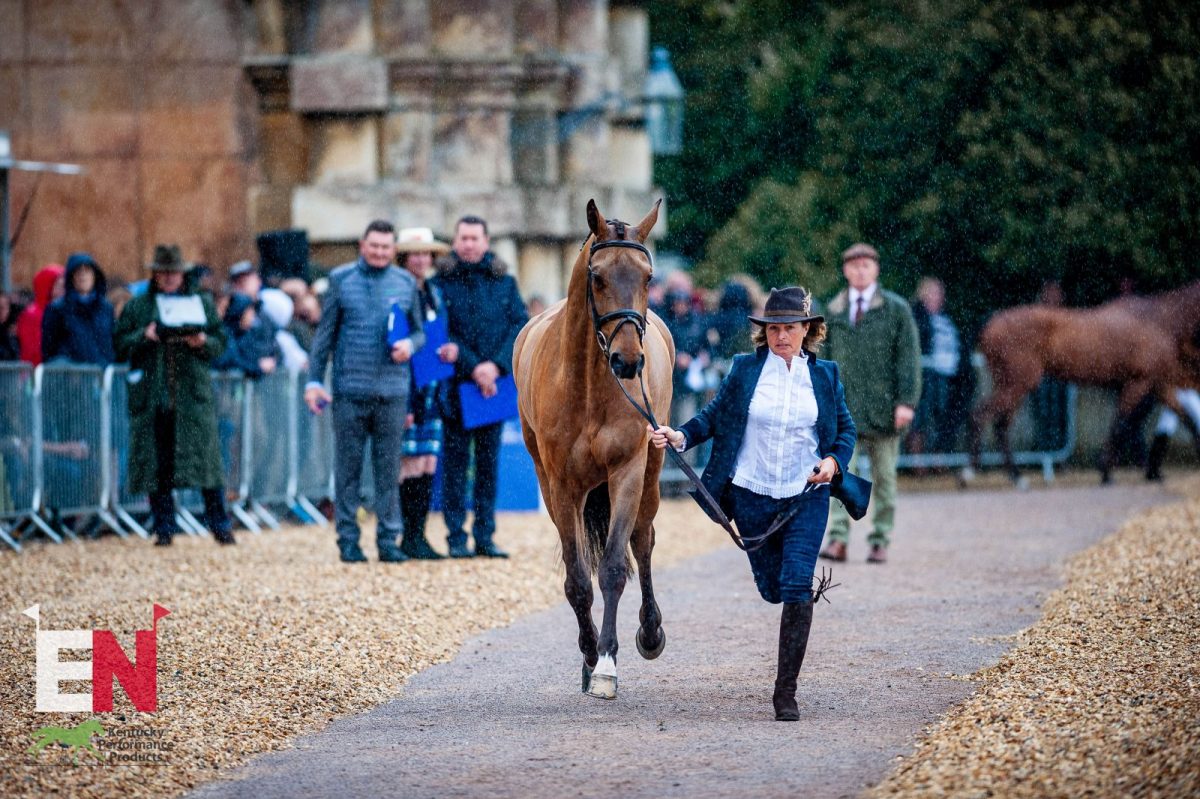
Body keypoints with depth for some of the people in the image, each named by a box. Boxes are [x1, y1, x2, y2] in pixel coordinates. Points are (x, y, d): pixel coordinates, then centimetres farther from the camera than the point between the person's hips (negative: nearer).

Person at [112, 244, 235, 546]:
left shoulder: (202, 304, 12)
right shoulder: (137, 306, 11)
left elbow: (220, 344, 10)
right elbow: (120, 345, 6)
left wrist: (202, 342, -11)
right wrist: (144, 337, -12)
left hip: (193, 394, -1)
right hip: (151, 397, 1)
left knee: (205, 458, -6)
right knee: (156, 463, -1)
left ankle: (219, 524, 0)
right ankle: (164, 527, 6)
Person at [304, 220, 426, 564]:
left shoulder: (406, 283, 10)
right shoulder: (341, 280, 5)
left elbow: (419, 331, 17)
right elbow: (325, 333, 7)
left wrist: (409, 344, -7)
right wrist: (314, 380, 1)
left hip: (392, 391, 1)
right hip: (350, 390, -1)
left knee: (388, 470, 2)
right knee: (348, 468, 1)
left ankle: (389, 539, 7)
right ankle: (348, 540, 7)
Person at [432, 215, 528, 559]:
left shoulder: (504, 282, 8)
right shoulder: (441, 282, 0)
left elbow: (521, 325, 2)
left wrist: (497, 365, -12)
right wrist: (473, 367, -15)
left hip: (494, 384, 3)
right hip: (455, 385, -3)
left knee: (489, 462, 6)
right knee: (455, 462, 0)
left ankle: (485, 536, 11)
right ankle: (456, 537, 4)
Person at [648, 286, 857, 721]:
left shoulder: (824, 376, 2)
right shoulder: (745, 370, 0)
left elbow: (846, 428, 11)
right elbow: (714, 416, 4)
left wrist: (834, 460, -8)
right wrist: (680, 437, -14)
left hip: (806, 495, -1)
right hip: (751, 494, 1)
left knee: (796, 588, -14)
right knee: (772, 588, 12)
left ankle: (786, 692, -10)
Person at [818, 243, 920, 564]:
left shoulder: (896, 309, 3)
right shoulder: (832, 311, 11)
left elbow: (909, 357, -2)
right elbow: (826, 357, 15)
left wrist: (906, 402, -11)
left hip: (883, 404, -1)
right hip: (844, 405, 1)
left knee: (884, 476, 5)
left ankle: (880, 542, 11)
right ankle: (838, 539, -17)